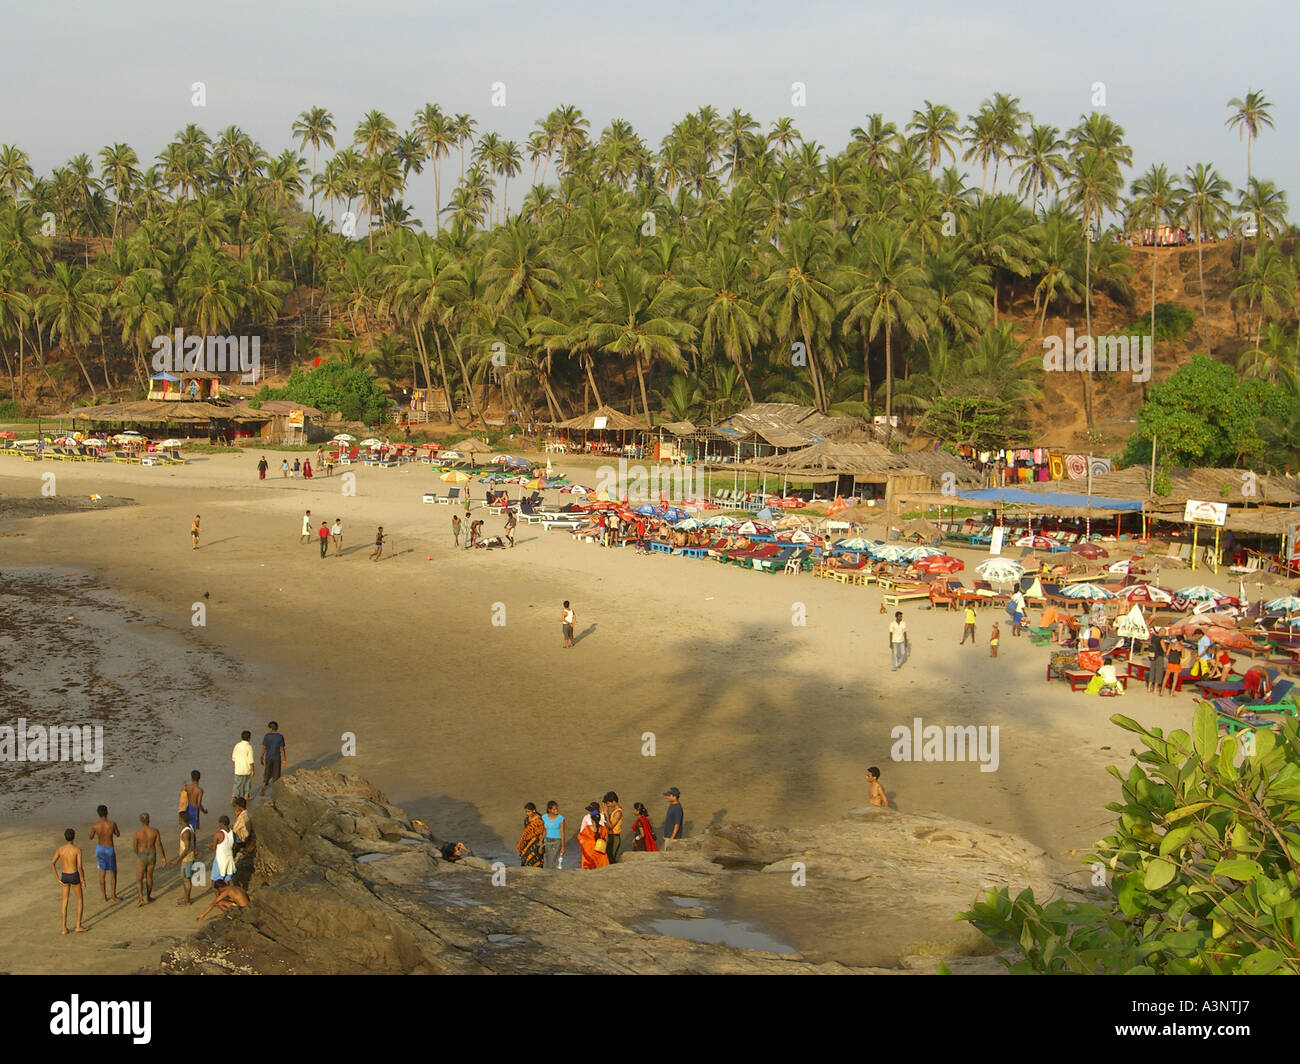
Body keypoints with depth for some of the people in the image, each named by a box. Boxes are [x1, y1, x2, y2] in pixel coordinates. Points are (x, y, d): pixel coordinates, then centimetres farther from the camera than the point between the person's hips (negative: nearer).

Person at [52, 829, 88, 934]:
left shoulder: (60, 849, -6)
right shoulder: (77, 850, -16)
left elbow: (52, 864, -11)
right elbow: (79, 867, -19)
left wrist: (57, 879, -5)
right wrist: (83, 881, -7)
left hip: (64, 877, 3)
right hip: (75, 876, -3)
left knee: (64, 902, 12)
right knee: (80, 899, 16)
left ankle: (63, 928, 9)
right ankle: (78, 926, 15)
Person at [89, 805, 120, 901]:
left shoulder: (94, 825, -15)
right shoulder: (112, 824, -21)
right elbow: (118, 834, -1)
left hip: (99, 849, 3)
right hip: (110, 850, -3)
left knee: (102, 874, 15)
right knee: (113, 873, 15)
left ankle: (104, 897, 20)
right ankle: (114, 896, 19)